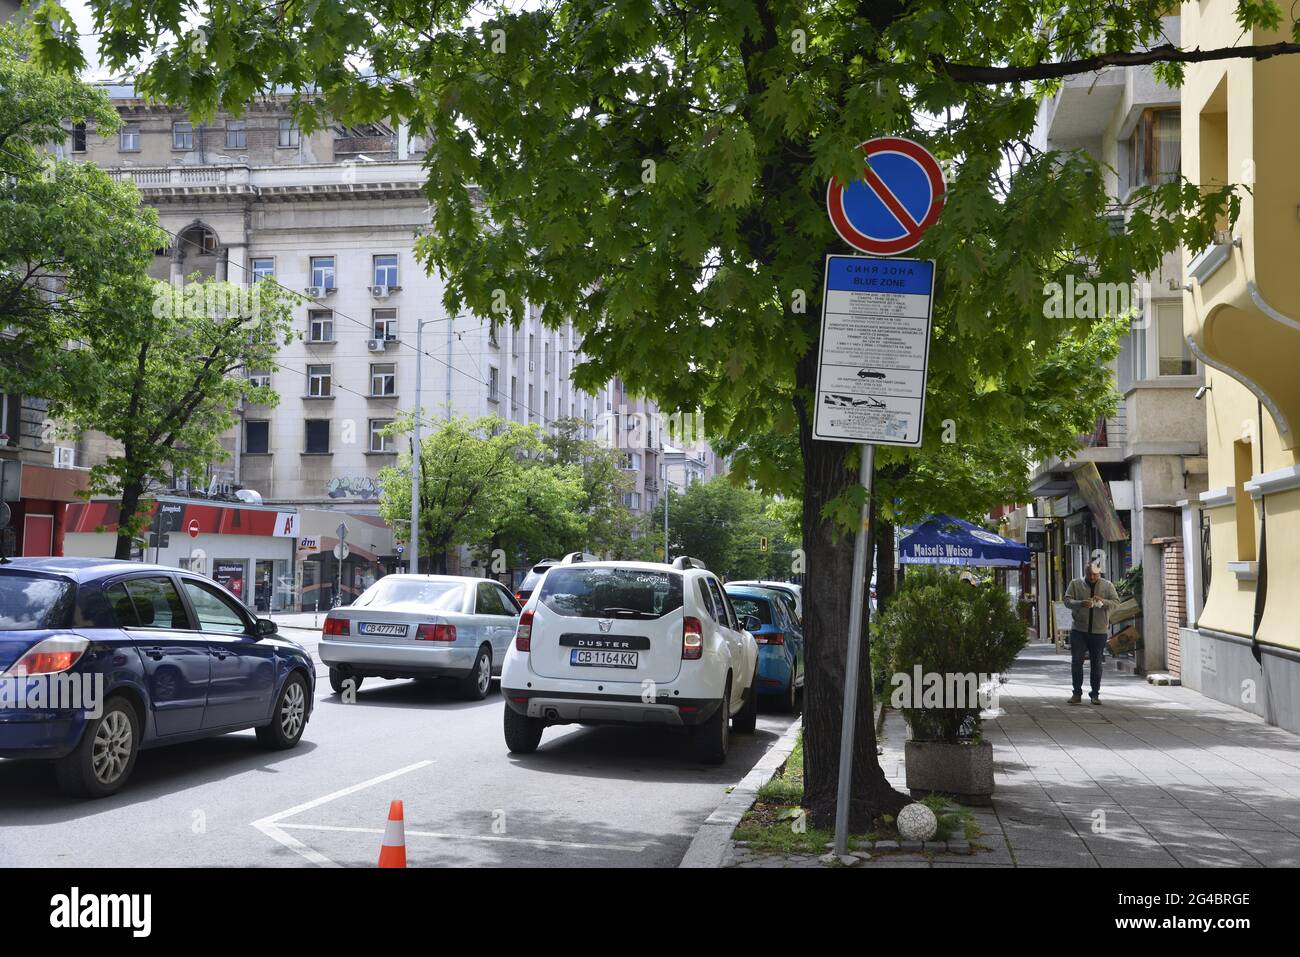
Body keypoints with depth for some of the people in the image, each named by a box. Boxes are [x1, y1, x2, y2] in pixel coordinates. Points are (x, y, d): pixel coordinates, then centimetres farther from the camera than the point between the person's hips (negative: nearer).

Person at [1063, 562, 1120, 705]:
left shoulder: (1107, 586, 5)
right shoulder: (1075, 584, 4)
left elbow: (1116, 602, -1)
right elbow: (1067, 601, -2)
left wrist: (1103, 602, -20)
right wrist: (1080, 604, -21)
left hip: (1099, 631, 0)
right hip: (1078, 630, 0)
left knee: (1096, 663, 6)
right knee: (1076, 661, -2)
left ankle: (1095, 694, 14)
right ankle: (1077, 693, 7)